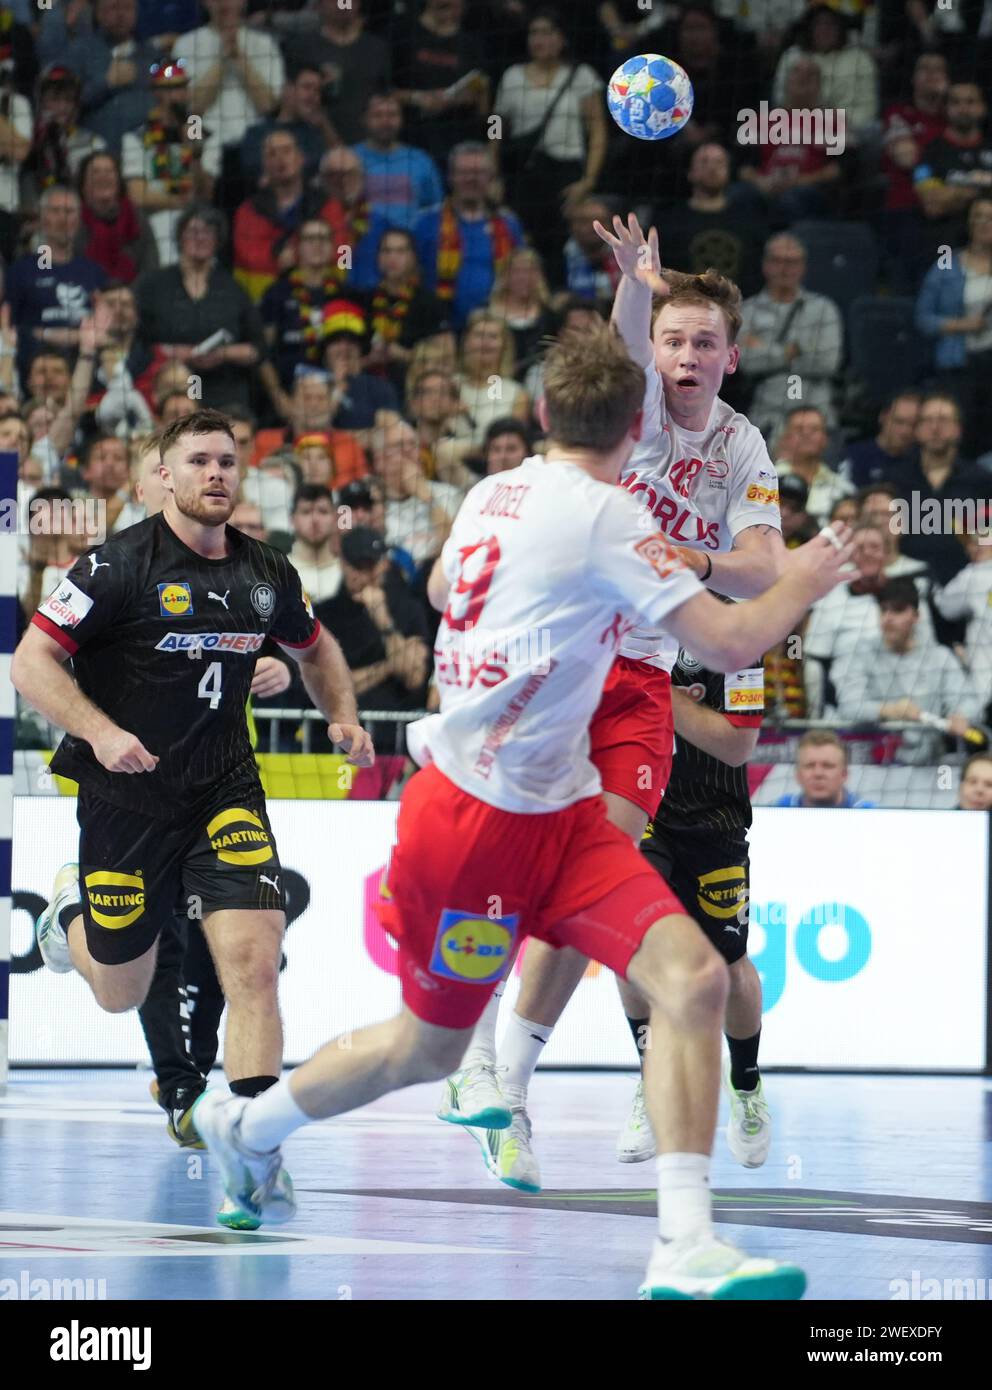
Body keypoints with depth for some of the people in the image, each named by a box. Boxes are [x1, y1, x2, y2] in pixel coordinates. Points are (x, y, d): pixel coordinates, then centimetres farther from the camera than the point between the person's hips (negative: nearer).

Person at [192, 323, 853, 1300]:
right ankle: (246, 1124, 35)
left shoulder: (494, 494, 7)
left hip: (552, 814, 8)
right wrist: (800, 585, -2)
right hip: (475, 822, -8)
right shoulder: (603, 515, -18)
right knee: (427, 1047, 9)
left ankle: (684, 1251, -16)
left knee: (691, 979, -10)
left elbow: (442, 589, 29)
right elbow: (728, 642, -21)